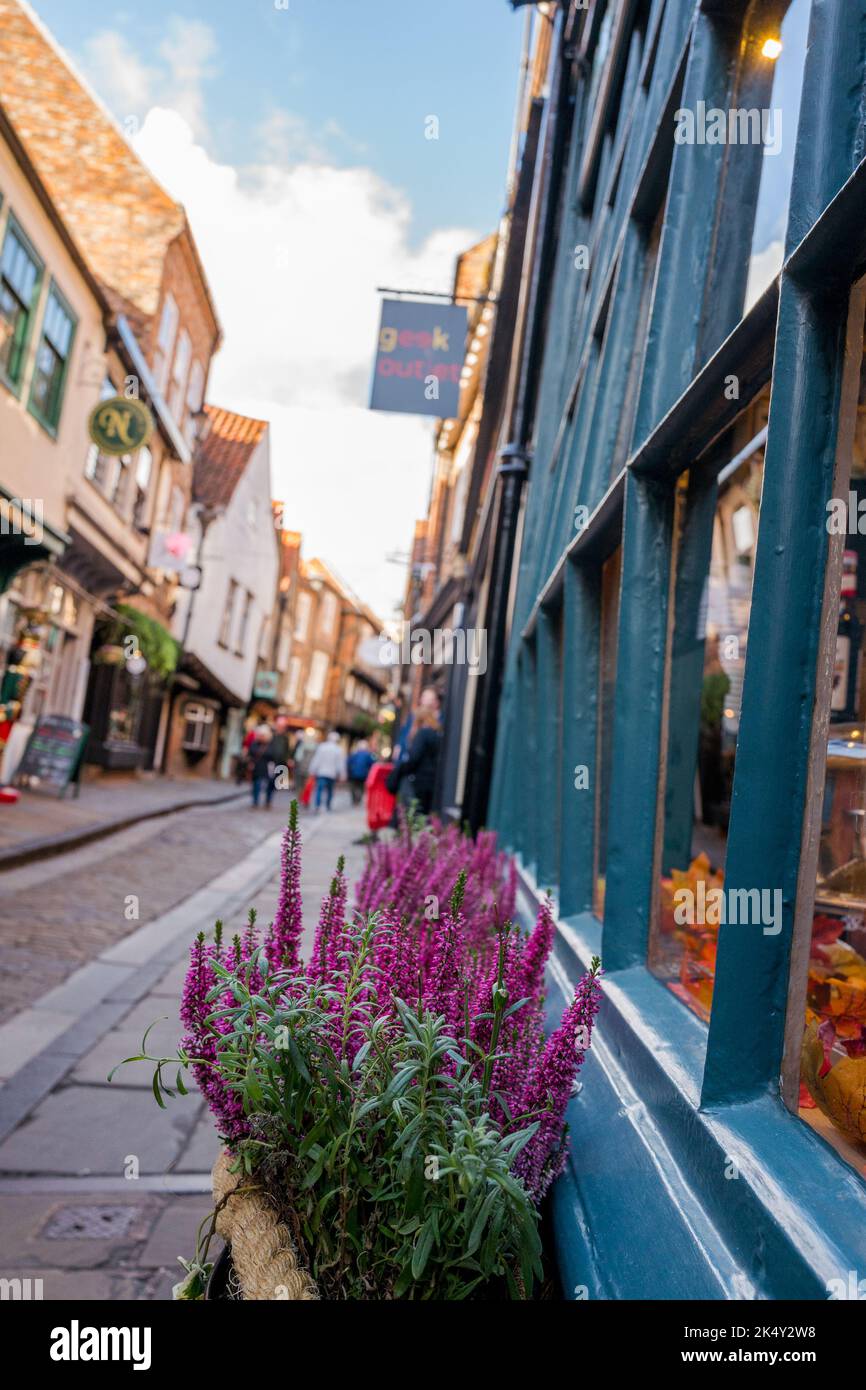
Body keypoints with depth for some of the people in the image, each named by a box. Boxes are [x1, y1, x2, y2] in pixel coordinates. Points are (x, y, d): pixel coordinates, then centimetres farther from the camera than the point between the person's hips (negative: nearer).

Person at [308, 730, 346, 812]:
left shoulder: (321, 747, -2)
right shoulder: (338, 750, -2)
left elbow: (316, 760, -2)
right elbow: (341, 764, 0)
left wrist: (312, 771, 3)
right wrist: (342, 775, 6)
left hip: (321, 772, -1)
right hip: (332, 774, 1)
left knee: (319, 789, -4)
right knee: (329, 790, 16)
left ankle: (318, 806, -20)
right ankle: (328, 806, 20)